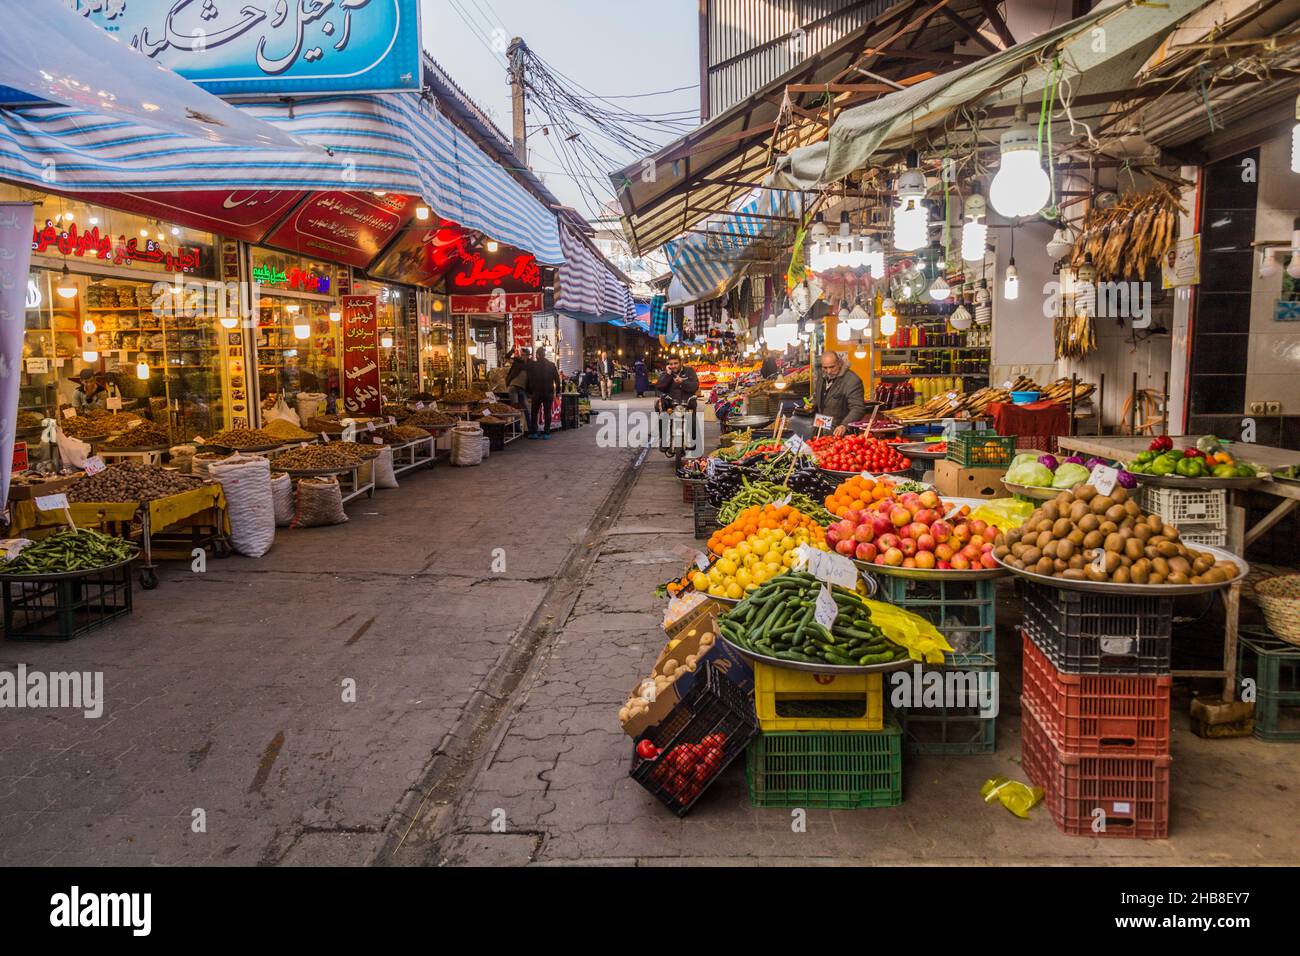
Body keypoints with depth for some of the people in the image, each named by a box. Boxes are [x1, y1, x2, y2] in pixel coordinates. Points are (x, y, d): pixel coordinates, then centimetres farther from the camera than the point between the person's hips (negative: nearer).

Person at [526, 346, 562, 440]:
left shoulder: (532, 365, -3)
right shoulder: (552, 365, 2)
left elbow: (529, 380, -1)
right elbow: (557, 379, 4)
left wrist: (529, 393, 5)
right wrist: (557, 391, 9)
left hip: (537, 392, -1)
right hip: (549, 392, 1)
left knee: (535, 412, 9)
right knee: (547, 413, 5)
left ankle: (534, 433, 6)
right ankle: (547, 433, 2)